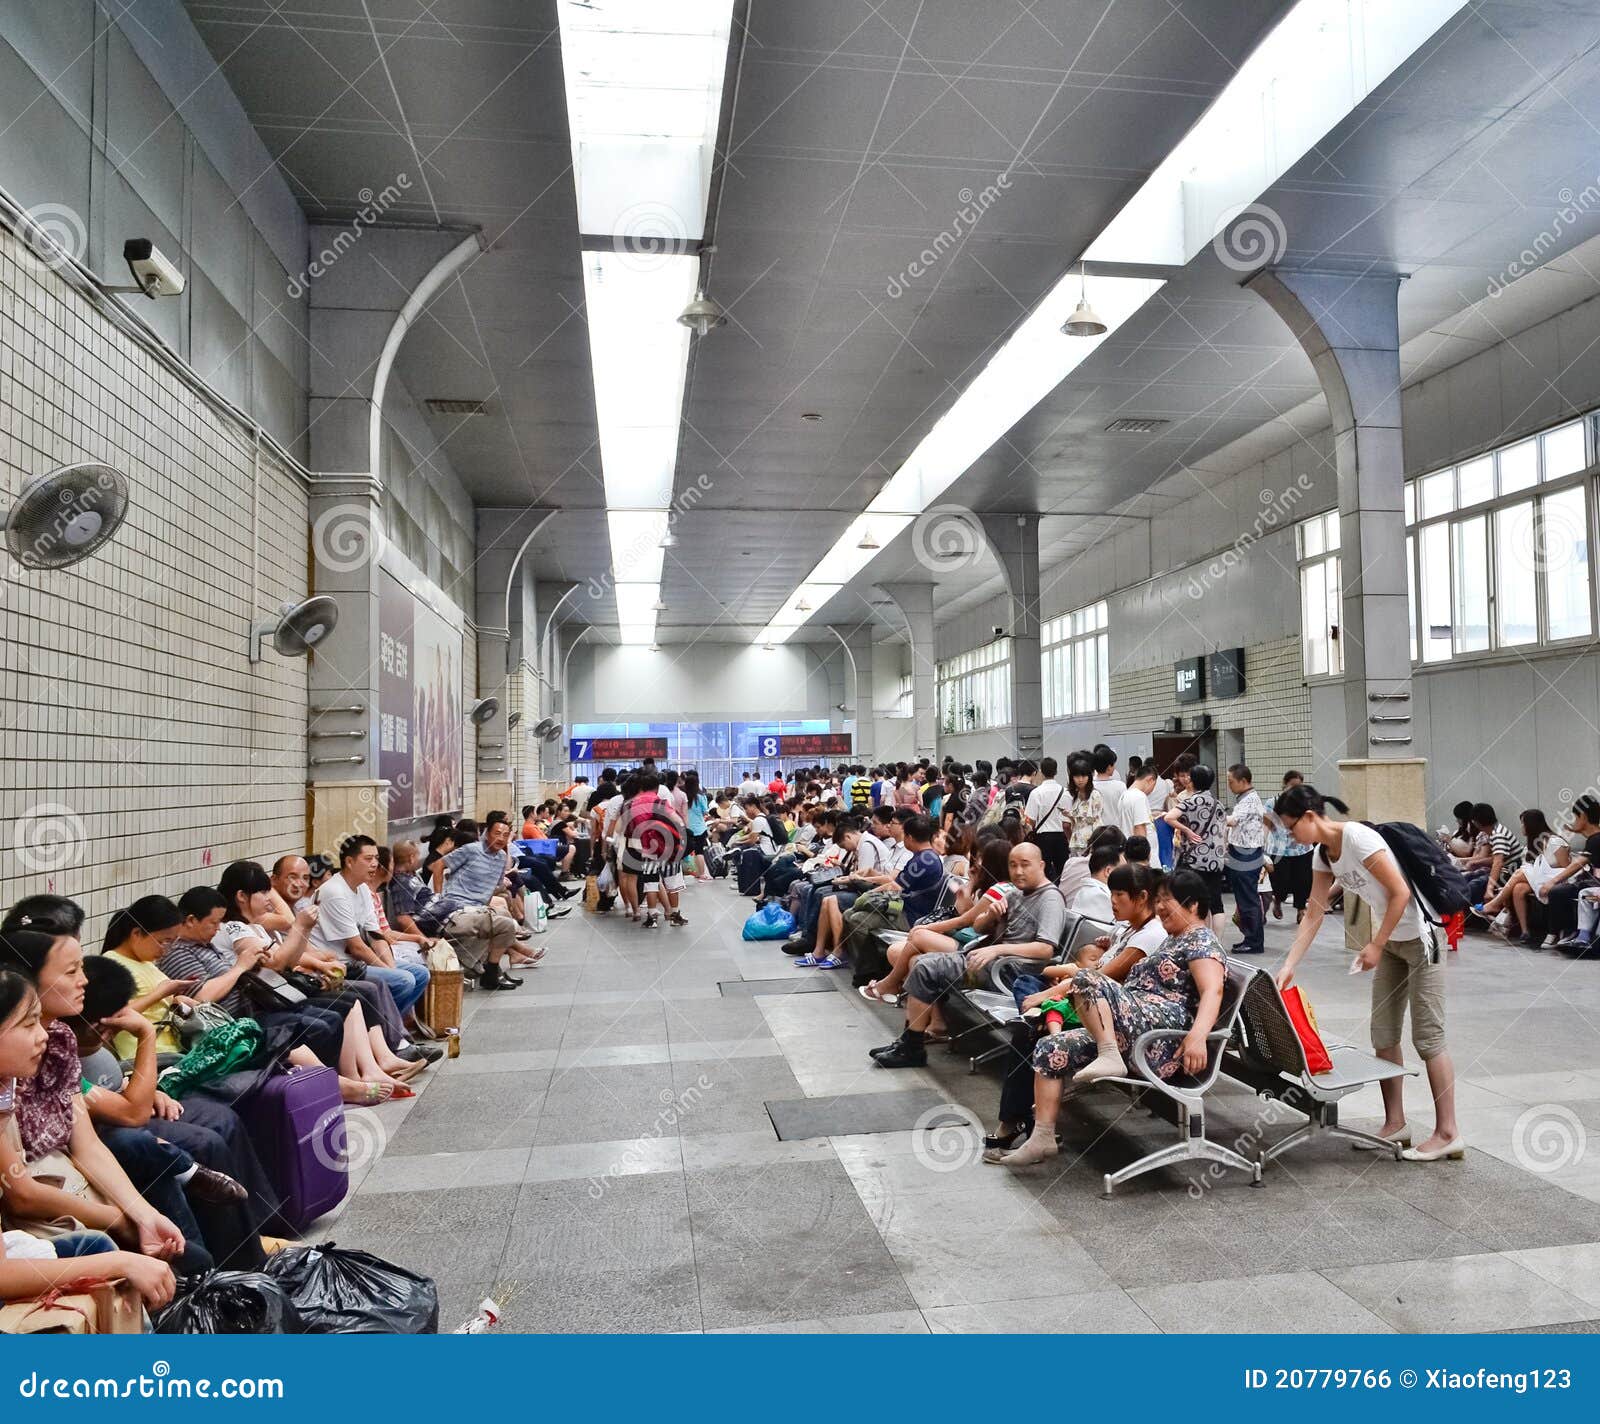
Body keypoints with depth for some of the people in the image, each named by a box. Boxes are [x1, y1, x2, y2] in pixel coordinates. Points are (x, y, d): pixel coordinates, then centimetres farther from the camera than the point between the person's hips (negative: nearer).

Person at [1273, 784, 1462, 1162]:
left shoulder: (1357, 838, -23)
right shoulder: (1324, 854, 3)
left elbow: (1400, 893, -22)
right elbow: (1313, 915, 4)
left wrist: (1375, 945, -18)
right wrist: (1288, 967, -2)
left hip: (1420, 937, -9)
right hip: (1391, 941, 9)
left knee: (1427, 1036, -5)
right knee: (1383, 1034, 10)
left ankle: (1447, 1132, 4)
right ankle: (1395, 1123, 19)